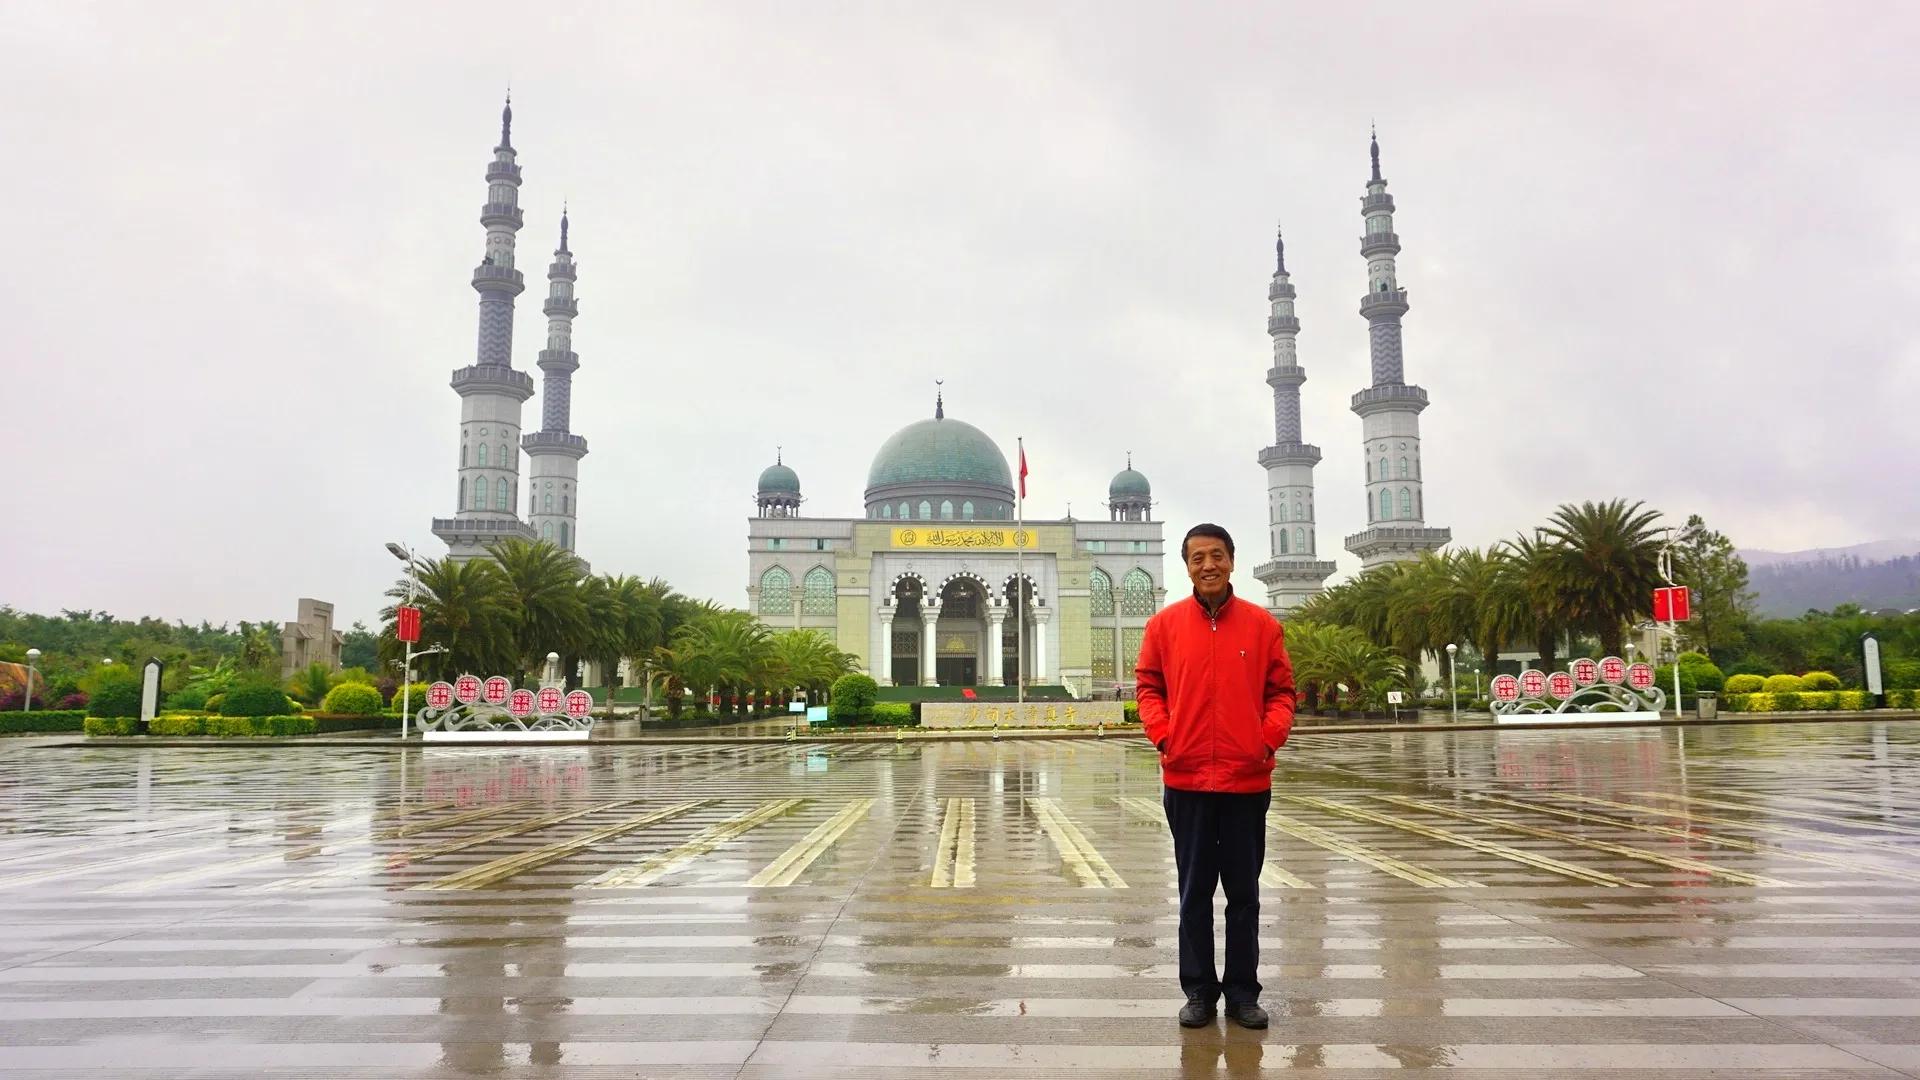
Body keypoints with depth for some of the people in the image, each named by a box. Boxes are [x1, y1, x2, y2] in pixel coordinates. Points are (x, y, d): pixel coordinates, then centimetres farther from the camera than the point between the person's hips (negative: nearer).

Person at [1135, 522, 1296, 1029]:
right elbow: (1149, 687, 6)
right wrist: (1162, 734, -8)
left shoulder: (1262, 624, 2)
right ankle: (1198, 991, 20)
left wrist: (1270, 736, -9)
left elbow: (1281, 690, 6)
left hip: (1248, 779, 0)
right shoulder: (1164, 624, 2)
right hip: (1186, 779, 0)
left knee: (1244, 891, 10)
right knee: (1195, 890, 9)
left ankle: (1243, 991, 22)